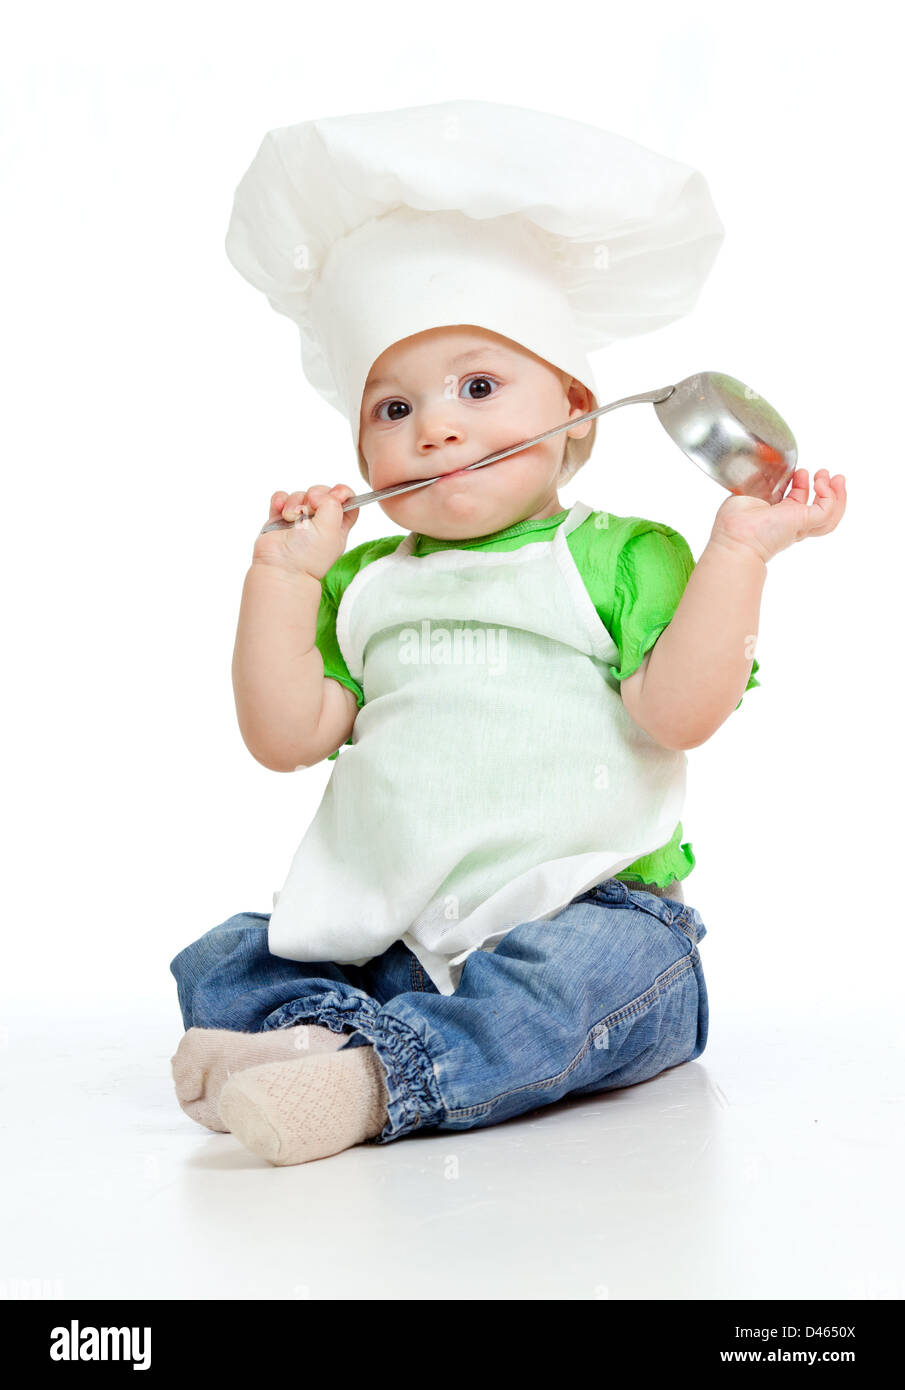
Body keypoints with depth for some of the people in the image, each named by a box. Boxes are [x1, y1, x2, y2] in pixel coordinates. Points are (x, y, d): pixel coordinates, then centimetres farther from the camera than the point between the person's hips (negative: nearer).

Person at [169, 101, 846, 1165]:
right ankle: (328, 1029, -33)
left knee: (574, 975, -36)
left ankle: (369, 1079, -39)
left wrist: (738, 548, -15)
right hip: (384, 936, 5)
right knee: (225, 965, -10)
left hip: (588, 913, -4)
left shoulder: (625, 555, 3)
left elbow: (679, 710, -12)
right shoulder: (364, 583, 15)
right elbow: (285, 738, 7)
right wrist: (281, 574, 4)